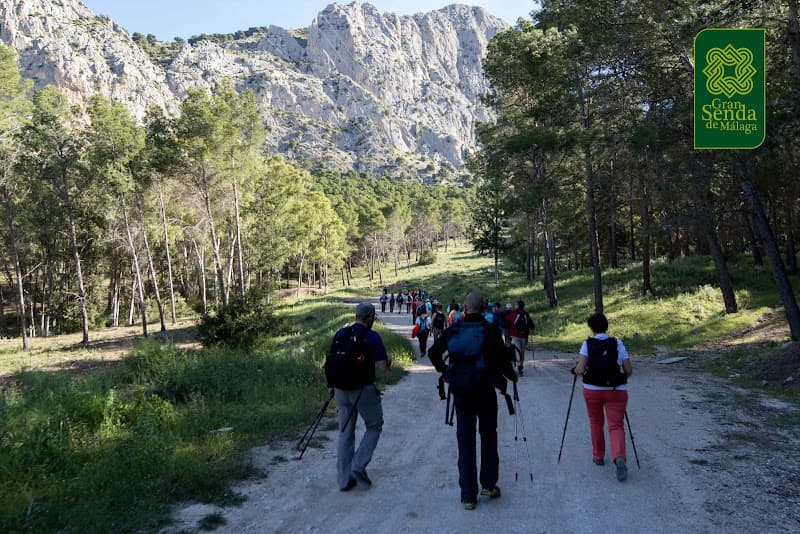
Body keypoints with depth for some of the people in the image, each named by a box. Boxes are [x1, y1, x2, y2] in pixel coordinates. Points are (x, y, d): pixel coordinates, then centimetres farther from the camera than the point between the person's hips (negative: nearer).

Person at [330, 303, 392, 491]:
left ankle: (344, 479, 15)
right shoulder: (372, 337, -12)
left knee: (345, 432, 13)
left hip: (342, 389, 5)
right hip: (364, 389, -5)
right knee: (374, 426, 15)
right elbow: (382, 367, -15)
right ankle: (358, 466, 2)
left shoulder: (340, 334, 4)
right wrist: (388, 360, 7)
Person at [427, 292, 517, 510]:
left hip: (460, 392, 2)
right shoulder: (490, 330, -9)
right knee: (488, 437, 16)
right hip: (484, 391, -2)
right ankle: (488, 485, 18)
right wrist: (512, 375, 5)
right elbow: (501, 358, -13)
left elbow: (433, 352, 2)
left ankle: (468, 495, 8)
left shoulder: (453, 330, 0)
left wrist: (444, 370, 19)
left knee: (465, 441, 7)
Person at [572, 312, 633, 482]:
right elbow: (629, 371, -1)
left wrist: (576, 370, 9)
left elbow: (580, 370, -13)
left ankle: (598, 456, 31)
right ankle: (620, 457, -23)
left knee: (596, 423, 21)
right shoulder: (618, 344, -1)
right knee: (616, 425, 1)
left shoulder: (587, 344, -6)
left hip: (592, 390, 0)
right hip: (617, 391, 0)